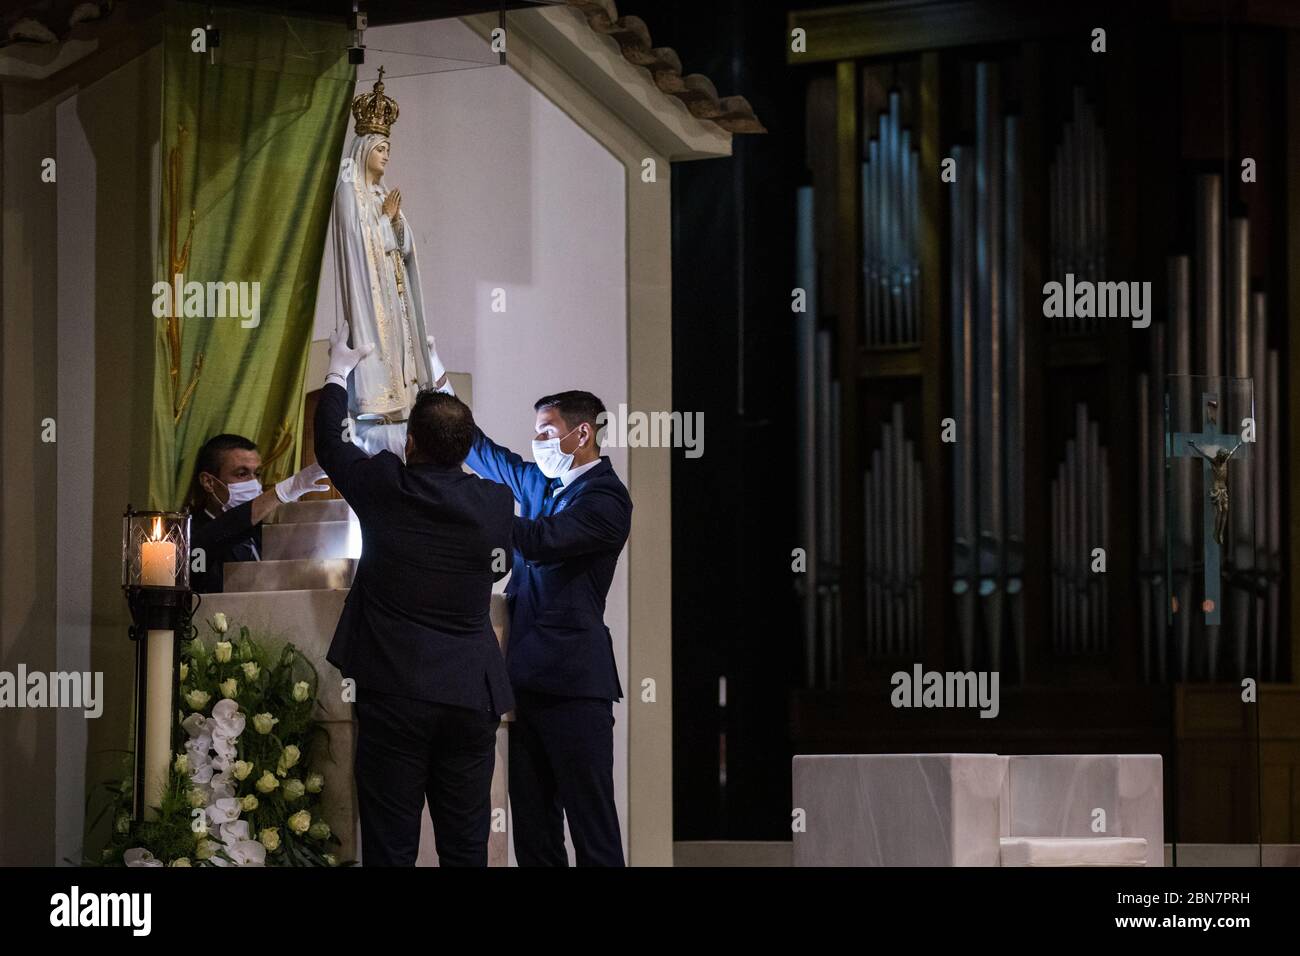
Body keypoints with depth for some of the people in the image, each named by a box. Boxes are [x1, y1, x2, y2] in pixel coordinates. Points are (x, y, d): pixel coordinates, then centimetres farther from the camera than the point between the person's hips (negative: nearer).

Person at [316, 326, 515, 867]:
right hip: (472, 697, 3)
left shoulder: (386, 488, -6)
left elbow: (330, 445, 13)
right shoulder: (496, 503, 1)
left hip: (394, 692, -3)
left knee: (391, 844, 0)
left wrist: (338, 373, 31)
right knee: (466, 846, 6)